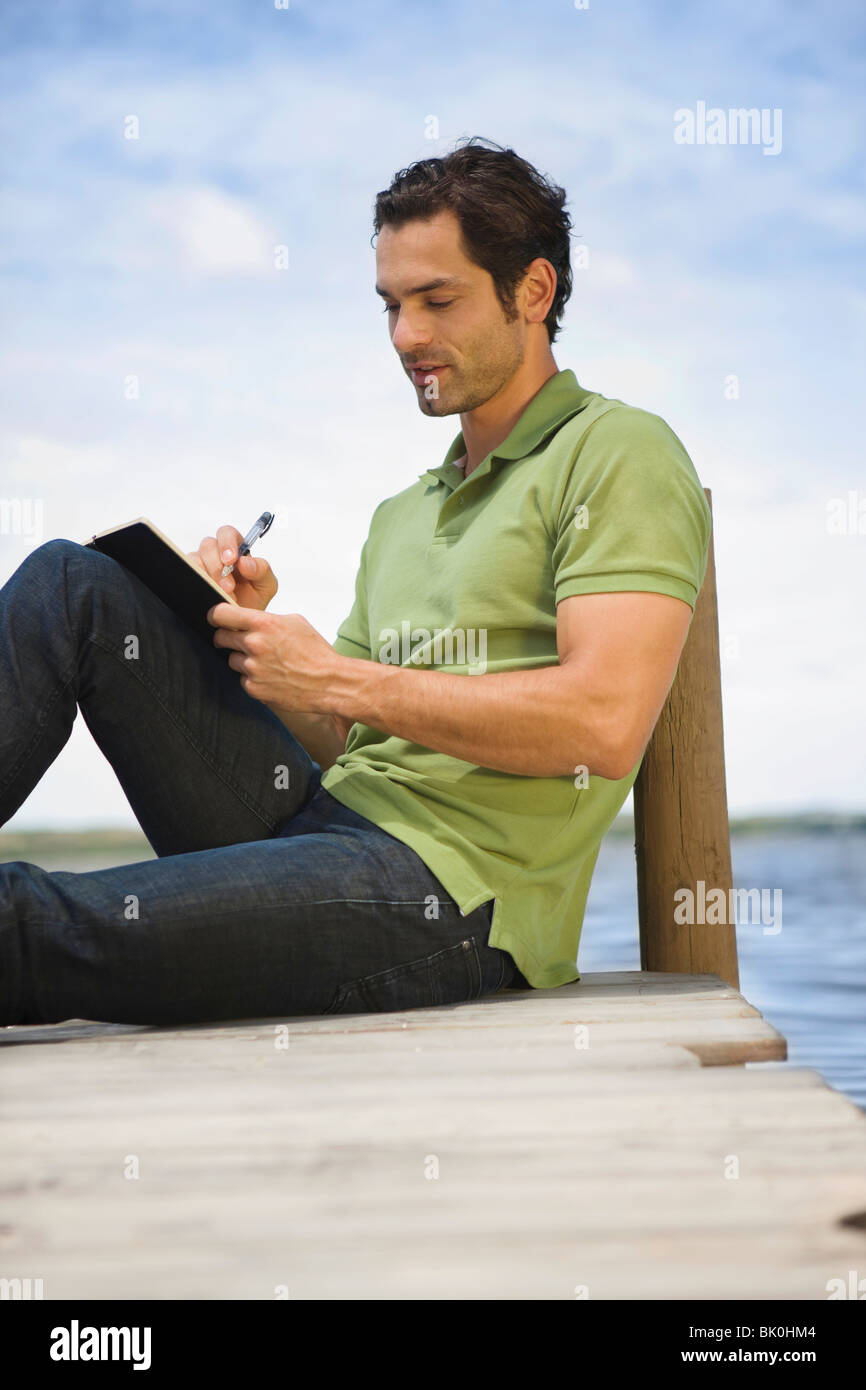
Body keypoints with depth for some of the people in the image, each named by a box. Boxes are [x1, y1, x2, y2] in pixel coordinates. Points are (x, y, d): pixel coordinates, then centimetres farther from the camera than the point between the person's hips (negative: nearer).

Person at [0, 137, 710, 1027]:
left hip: (451, 894, -8)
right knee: (73, 585, -6)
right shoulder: (403, 517, 26)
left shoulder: (618, 453, 0)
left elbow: (604, 726, -15)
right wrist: (256, 637, 1)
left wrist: (335, 677, -11)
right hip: (313, 824, 8)